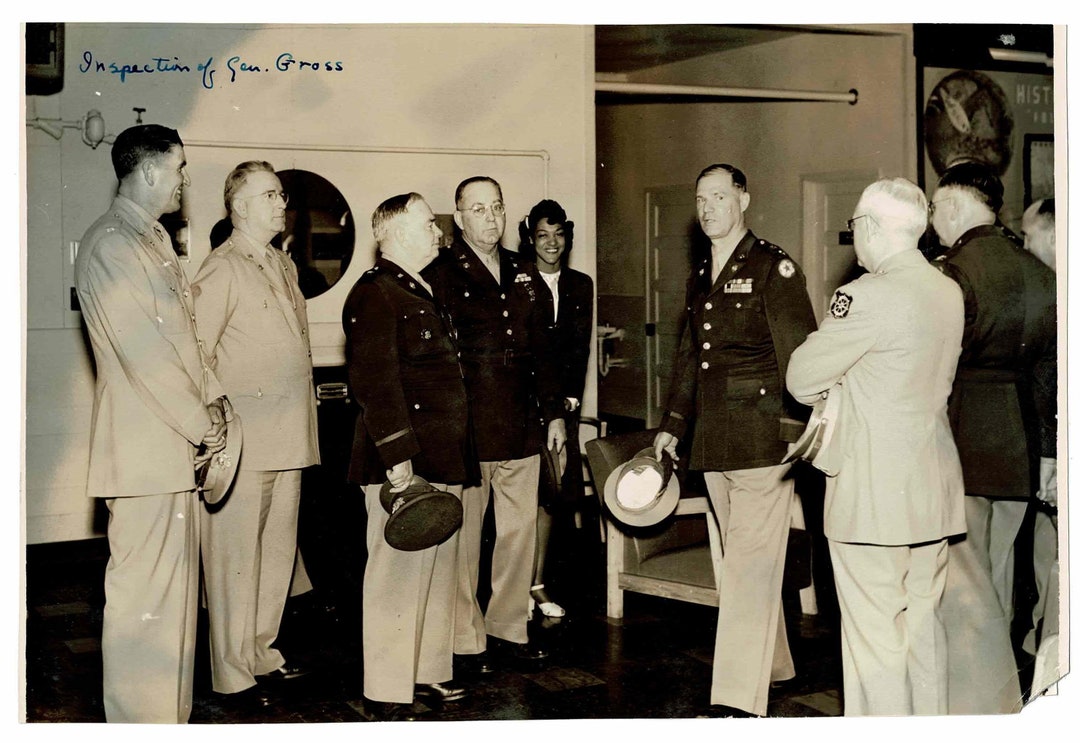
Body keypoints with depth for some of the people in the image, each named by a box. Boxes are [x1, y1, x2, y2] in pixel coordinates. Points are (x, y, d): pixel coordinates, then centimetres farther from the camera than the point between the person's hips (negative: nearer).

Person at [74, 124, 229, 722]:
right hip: (143, 445, -10)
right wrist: (200, 424, -13)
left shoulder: (154, 239, 17)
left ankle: (170, 714, 27)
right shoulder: (110, 246, -14)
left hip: (176, 441, 10)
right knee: (143, 588, -4)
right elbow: (143, 353, -19)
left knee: (175, 582, 16)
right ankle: (139, 722, 6)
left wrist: (210, 395, 8)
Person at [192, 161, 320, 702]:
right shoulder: (222, 270, -8)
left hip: (288, 435, 8)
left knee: (278, 546, 13)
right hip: (245, 437, -8)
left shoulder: (283, 266, 18)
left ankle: (262, 651, 25)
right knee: (237, 552, -2)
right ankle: (234, 671, 6)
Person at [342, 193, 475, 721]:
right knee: (398, 573, -6)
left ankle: (429, 671, 27)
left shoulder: (422, 294, 21)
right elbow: (374, 379, -19)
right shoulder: (375, 294, -11)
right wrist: (397, 454, -24)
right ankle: (387, 697, 1)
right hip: (404, 462, -10)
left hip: (443, 459, 10)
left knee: (440, 566, 15)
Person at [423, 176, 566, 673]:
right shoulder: (439, 276, -4)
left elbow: (542, 349, 18)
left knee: (520, 530, 10)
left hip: (522, 428, 6)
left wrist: (554, 412, 14)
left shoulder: (524, 274, 14)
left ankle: (509, 628, 24)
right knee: (463, 537, 2)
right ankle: (465, 641, 13)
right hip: (467, 430, -5)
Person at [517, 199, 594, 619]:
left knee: (549, 494, 8)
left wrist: (569, 397, 1)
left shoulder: (580, 286, 11)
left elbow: (581, 348, 10)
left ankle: (538, 585, 15)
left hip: (563, 402, 4)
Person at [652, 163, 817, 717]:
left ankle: (738, 701, -10)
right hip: (713, 444, 7)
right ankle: (773, 665, 30)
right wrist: (671, 426, 20)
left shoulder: (774, 268, -5)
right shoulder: (699, 279, 17)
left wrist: (794, 434, -16)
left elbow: (798, 355, -10)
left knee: (750, 566, -9)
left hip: (761, 441, -7)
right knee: (744, 562, 15)